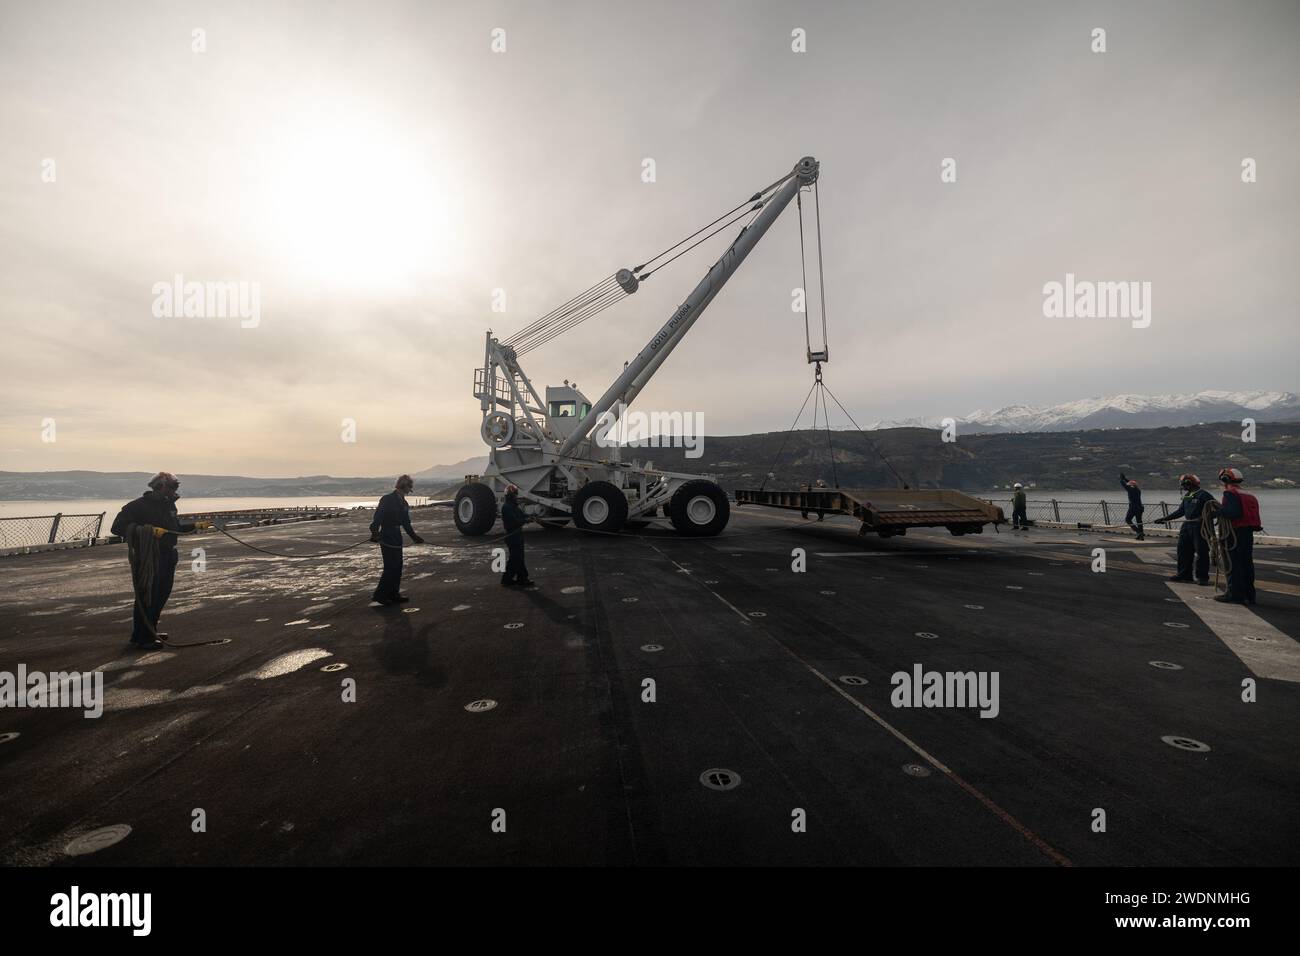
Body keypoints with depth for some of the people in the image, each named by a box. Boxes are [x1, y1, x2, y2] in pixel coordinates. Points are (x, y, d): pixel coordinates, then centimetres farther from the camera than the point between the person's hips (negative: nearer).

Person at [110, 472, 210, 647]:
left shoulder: (169, 505, 13)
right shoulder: (139, 505, -13)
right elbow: (118, 527, -20)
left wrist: (197, 525, 17)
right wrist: (148, 530, -30)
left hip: (168, 557, 9)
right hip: (148, 558, -8)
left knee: (163, 593, 16)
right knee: (147, 596, -5)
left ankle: (151, 630, 30)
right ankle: (142, 637, 6)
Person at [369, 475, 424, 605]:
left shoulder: (403, 503, 12)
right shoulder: (387, 499, -12)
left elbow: (406, 524, 20)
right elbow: (377, 518, -19)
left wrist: (414, 537, 21)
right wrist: (375, 533, -30)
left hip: (397, 540, 8)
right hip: (387, 540, -8)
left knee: (397, 568, 11)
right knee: (390, 568, -6)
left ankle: (394, 594, 20)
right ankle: (379, 595, 5)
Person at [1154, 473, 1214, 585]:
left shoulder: (1203, 494, -10)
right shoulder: (1187, 496, 15)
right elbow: (1180, 511, 20)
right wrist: (1165, 518, 17)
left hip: (1199, 526, -8)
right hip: (1187, 525, 9)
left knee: (1201, 552, -3)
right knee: (1183, 549, 11)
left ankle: (1202, 577, 4)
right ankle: (1184, 574, 19)